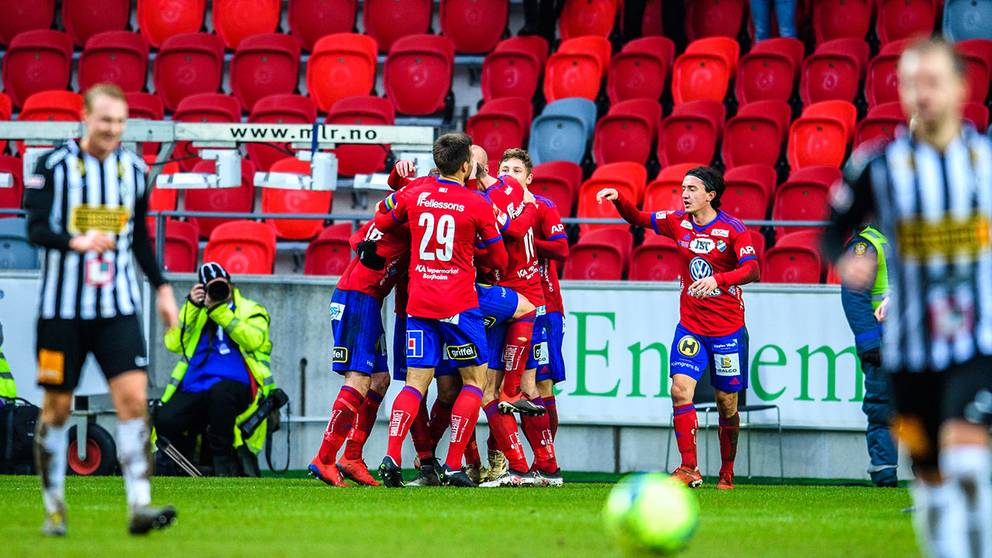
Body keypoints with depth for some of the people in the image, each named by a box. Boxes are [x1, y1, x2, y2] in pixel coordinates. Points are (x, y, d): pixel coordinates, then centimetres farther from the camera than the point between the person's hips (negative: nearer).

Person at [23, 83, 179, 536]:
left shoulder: (134, 168, 8)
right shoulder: (54, 166, -5)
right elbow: (36, 229, -13)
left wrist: (161, 286, 16)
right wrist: (77, 241, -30)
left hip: (118, 309, 3)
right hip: (63, 307, -3)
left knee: (134, 398, -12)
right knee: (57, 408, 4)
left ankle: (139, 506, -15)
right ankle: (54, 507, 19)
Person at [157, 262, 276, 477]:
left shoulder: (251, 311, 16)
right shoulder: (195, 313, 24)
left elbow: (253, 340, -7)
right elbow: (173, 344, 7)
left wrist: (220, 312, -9)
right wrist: (191, 306, 0)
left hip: (236, 385, -3)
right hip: (194, 389, 3)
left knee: (220, 392, -40)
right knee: (164, 421, -25)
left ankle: (222, 458, -23)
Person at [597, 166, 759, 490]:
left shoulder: (732, 229, -9)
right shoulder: (678, 223, 4)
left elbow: (751, 269, -21)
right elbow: (638, 219, 16)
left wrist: (718, 279, -37)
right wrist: (618, 200, -3)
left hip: (728, 329, -3)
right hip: (690, 326, 3)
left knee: (727, 403, 5)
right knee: (680, 389, -16)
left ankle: (727, 473, 21)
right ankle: (689, 469, -16)